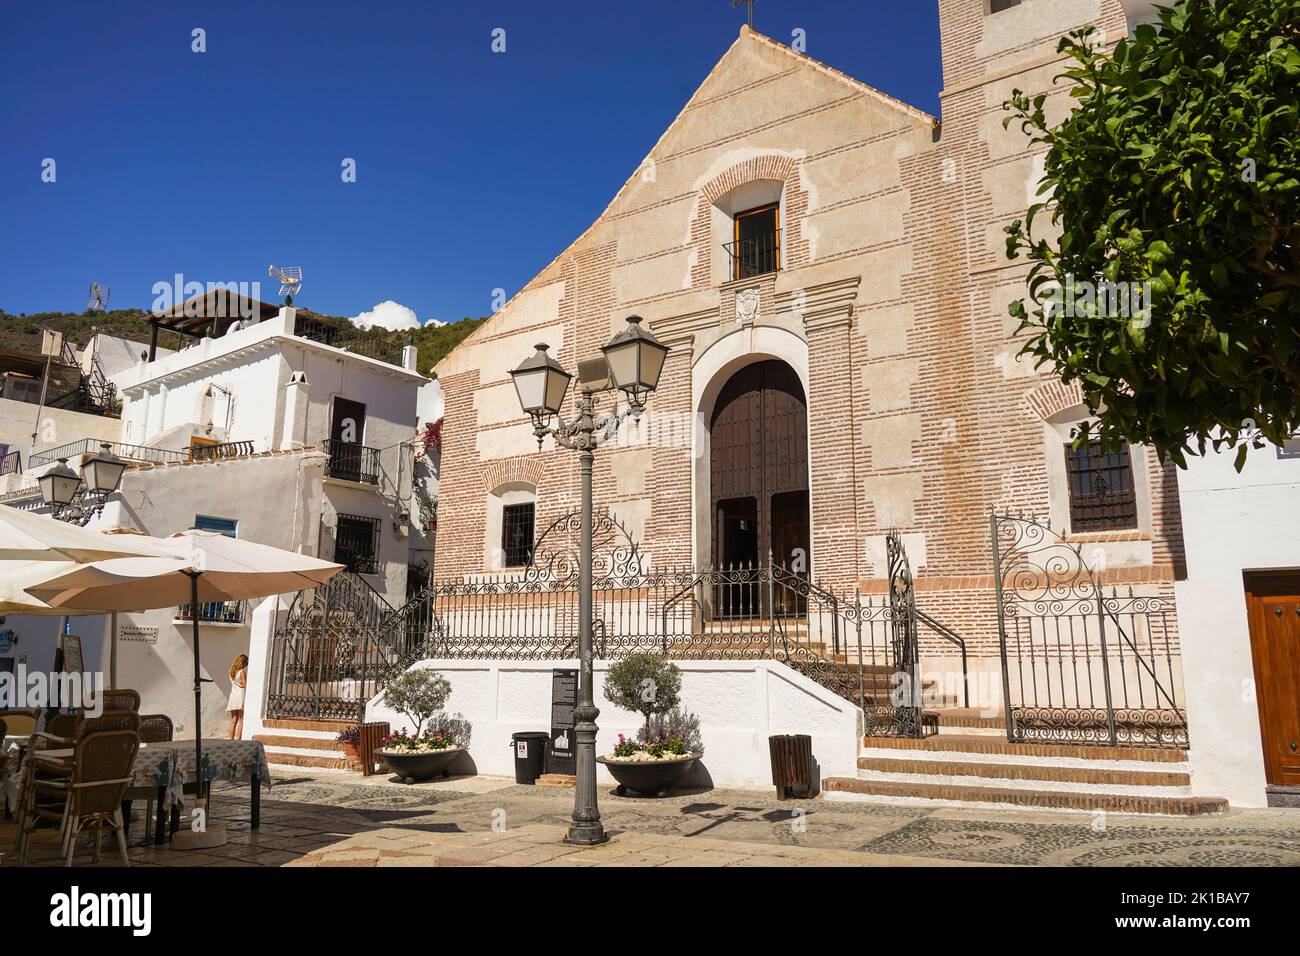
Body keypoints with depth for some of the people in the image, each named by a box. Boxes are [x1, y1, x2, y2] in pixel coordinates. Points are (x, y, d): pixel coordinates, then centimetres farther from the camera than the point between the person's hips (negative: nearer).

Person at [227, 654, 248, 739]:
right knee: (241, 720, -2)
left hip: (233, 695, 7)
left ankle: (231, 739, 11)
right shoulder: (242, 672, -12)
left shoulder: (232, 671, 9)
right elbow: (245, 685, -12)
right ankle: (237, 739, -7)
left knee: (233, 720, 11)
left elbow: (233, 683, 13)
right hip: (240, 696, -7)